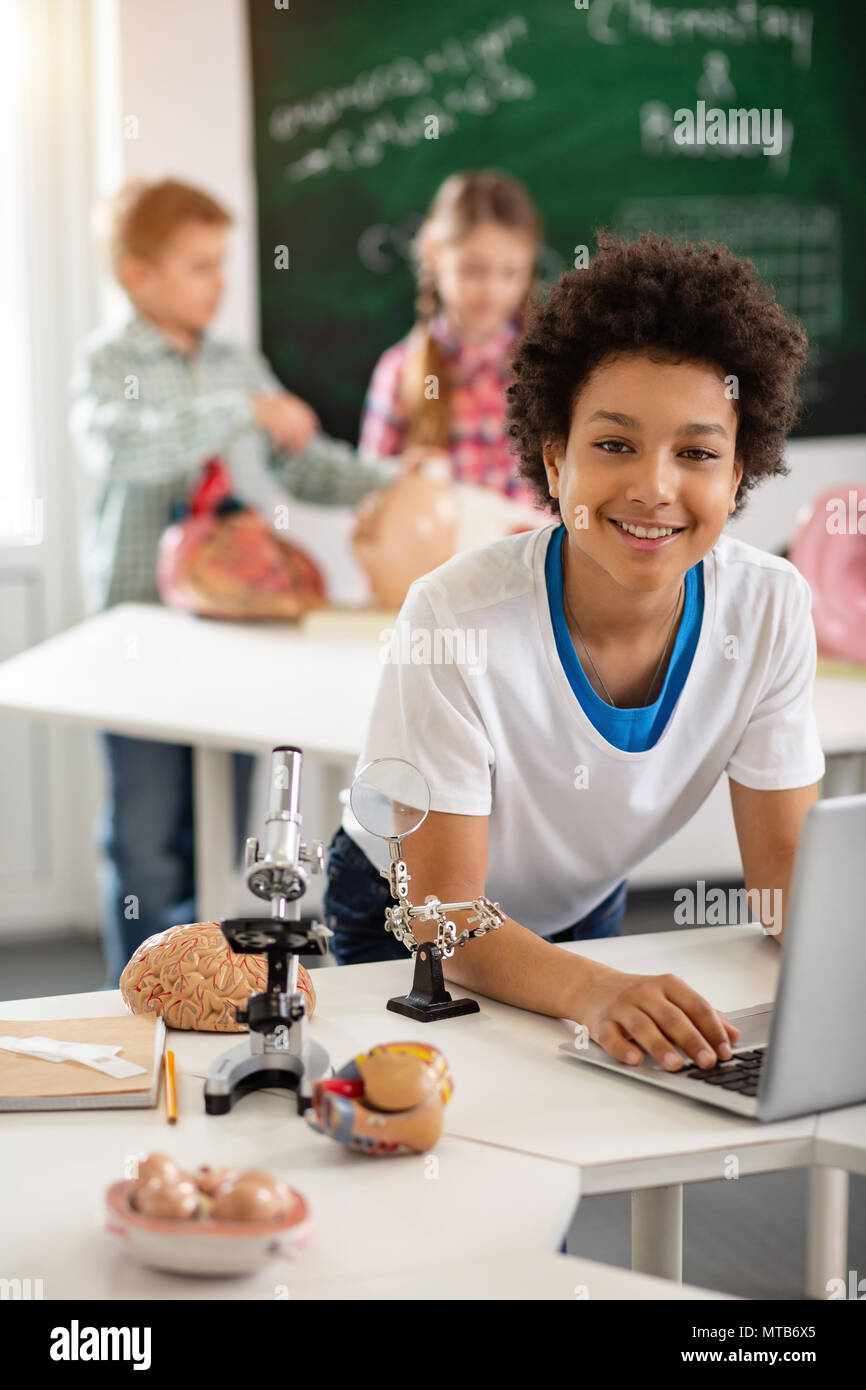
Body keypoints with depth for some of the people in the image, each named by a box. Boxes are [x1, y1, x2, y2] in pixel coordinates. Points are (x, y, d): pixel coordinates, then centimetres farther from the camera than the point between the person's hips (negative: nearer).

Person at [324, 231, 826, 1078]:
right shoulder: (460, 617, -31)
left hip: (582, 913, 3)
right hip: (404, 924, -2)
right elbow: (443, 915, -30)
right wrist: (593, 991, -50)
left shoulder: (770, 609, -19)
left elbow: (788, 873, -12)